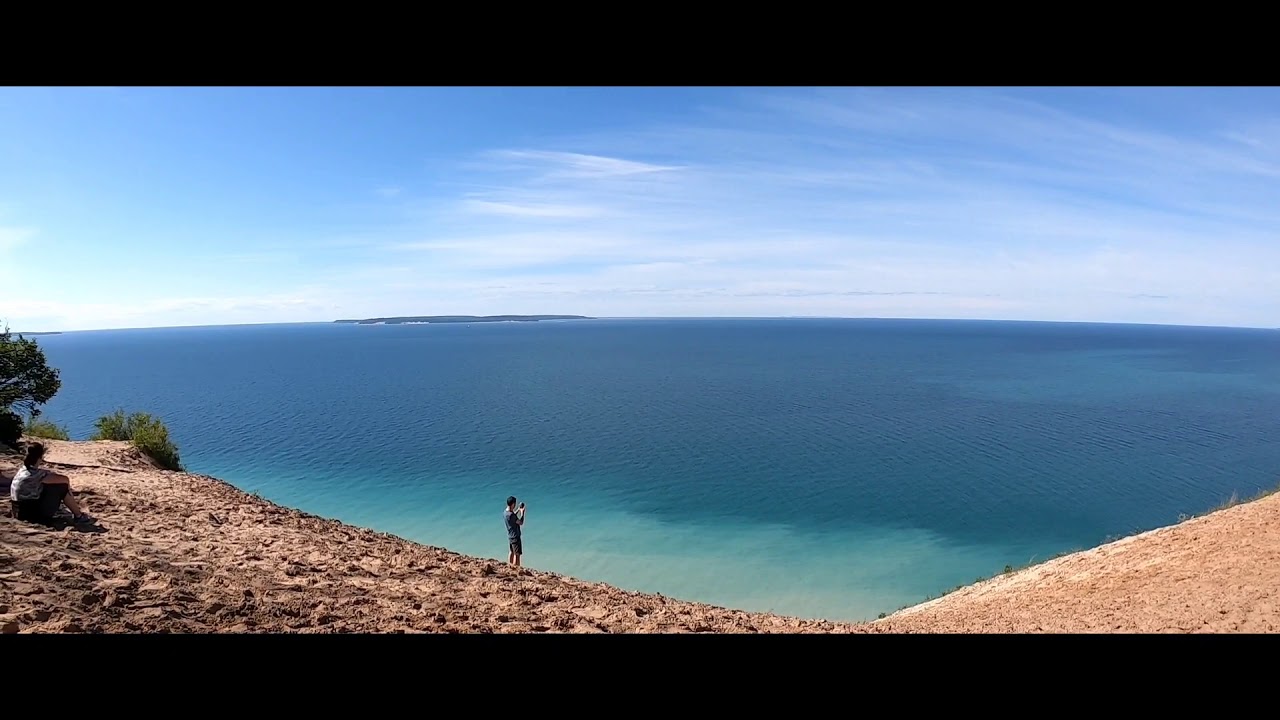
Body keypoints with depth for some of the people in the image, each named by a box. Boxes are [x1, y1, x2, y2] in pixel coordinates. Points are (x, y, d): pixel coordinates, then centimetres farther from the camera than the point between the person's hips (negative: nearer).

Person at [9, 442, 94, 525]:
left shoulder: (22, 470, 4)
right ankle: (79, 515, 7)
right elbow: (65, 479, -13)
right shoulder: (36, 474, -22)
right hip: (34, 514, -9)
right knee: (63, 487, -2)